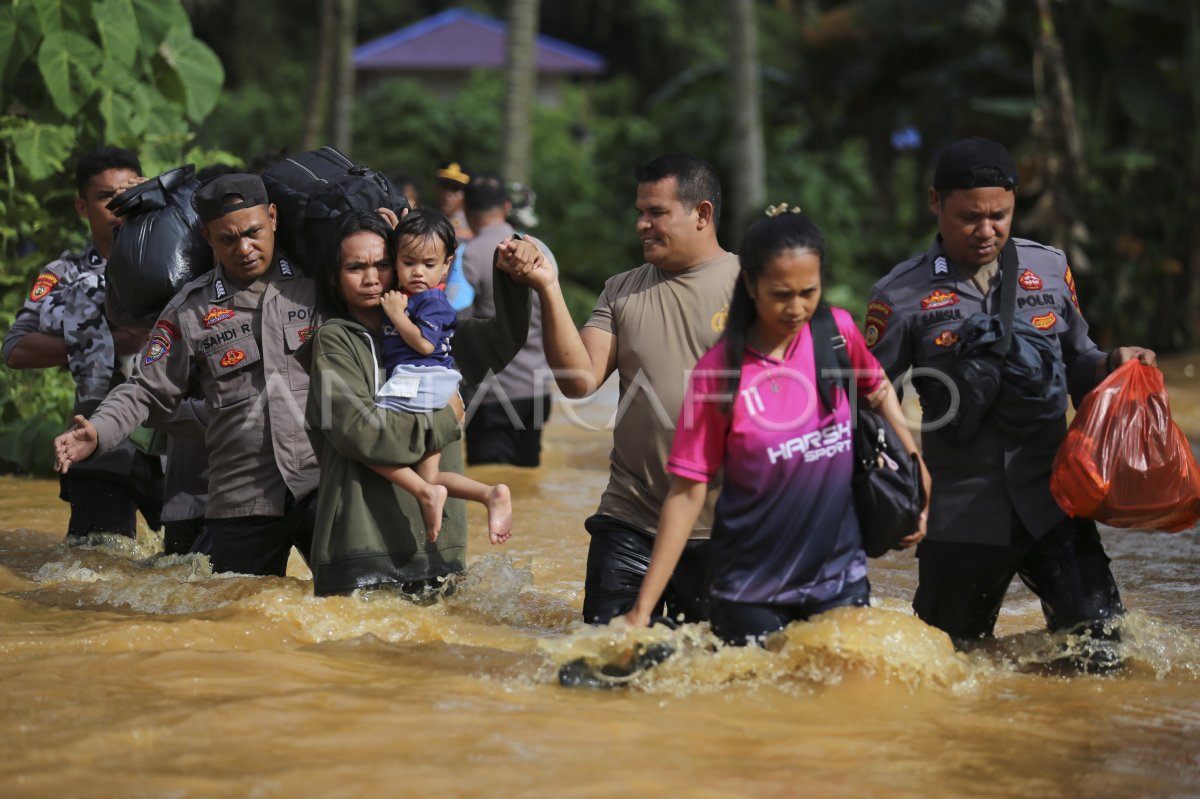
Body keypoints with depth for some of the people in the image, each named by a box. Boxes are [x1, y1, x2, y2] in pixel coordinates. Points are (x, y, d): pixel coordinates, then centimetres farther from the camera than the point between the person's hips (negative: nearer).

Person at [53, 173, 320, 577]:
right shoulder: (190, 310, 5)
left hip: (325, 483, -1)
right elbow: (148, 391, 8)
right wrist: (97, 431, -10)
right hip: (242, 500, 1)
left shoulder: (315, 281, 3)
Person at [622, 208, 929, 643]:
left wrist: (914, 464, 7)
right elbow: (688, 492, -9)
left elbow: (877, 387, 18)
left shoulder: (839, 331, -4)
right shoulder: (718, 371, -12)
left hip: (839, 577, 3)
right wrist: (642, 610, -11)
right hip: (751, 590, -2)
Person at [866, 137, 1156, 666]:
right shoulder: (903, 296, -3)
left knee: (1099, 643, -5)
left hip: (1049, 501, 2)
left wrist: (1113, 365, -6)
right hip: (963, 516, -2)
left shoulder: (1049, 269, 6)